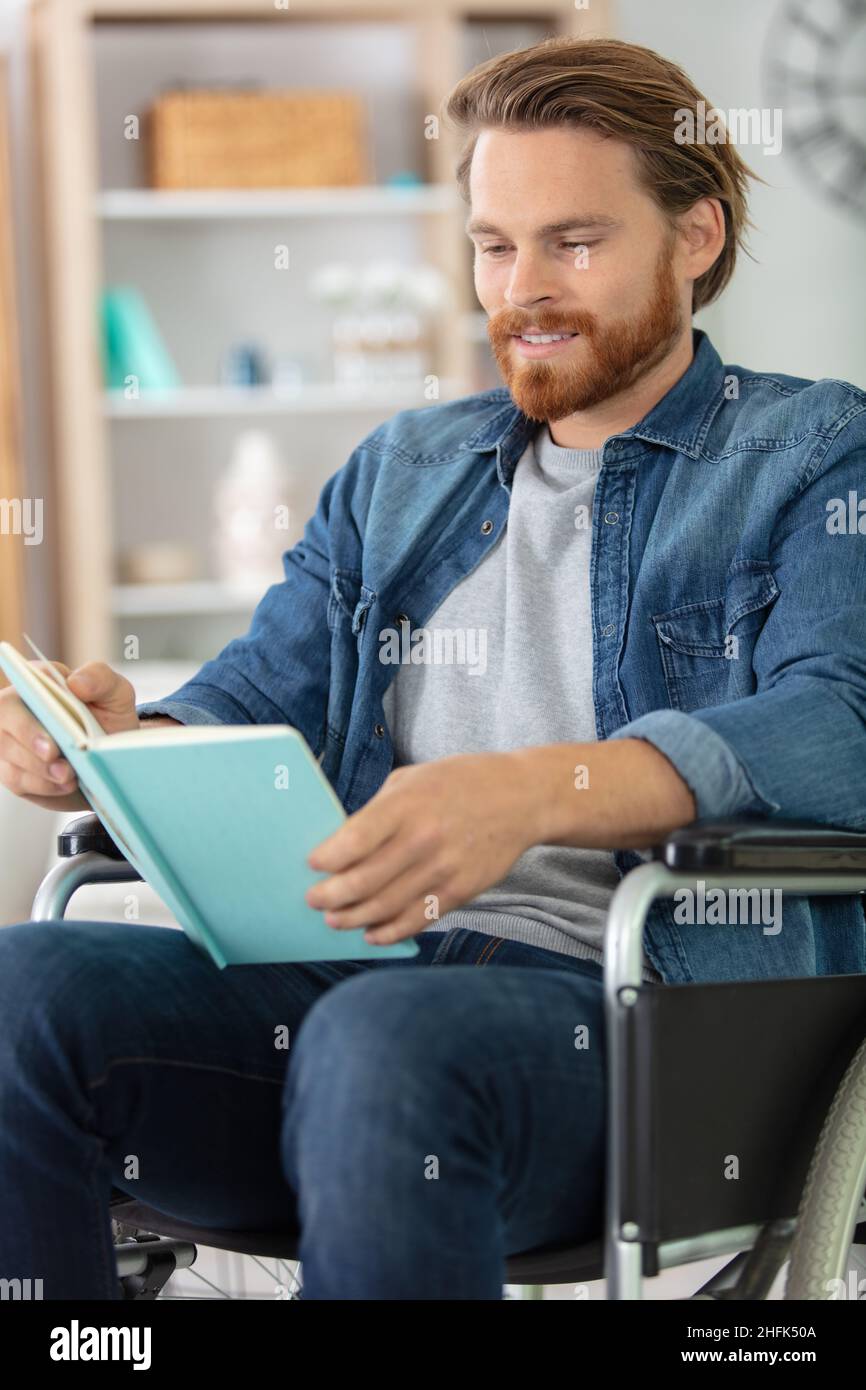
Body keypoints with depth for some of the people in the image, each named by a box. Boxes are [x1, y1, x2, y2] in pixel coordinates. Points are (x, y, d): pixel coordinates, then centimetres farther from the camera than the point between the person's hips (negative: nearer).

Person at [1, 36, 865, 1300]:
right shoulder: (399, 472, 28)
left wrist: (536, 792, -28)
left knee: (381, 1042, -39)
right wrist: (122, 745, -4)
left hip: (634, 1005, -5)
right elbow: (252, 703, 22)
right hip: (346, 971, 5)